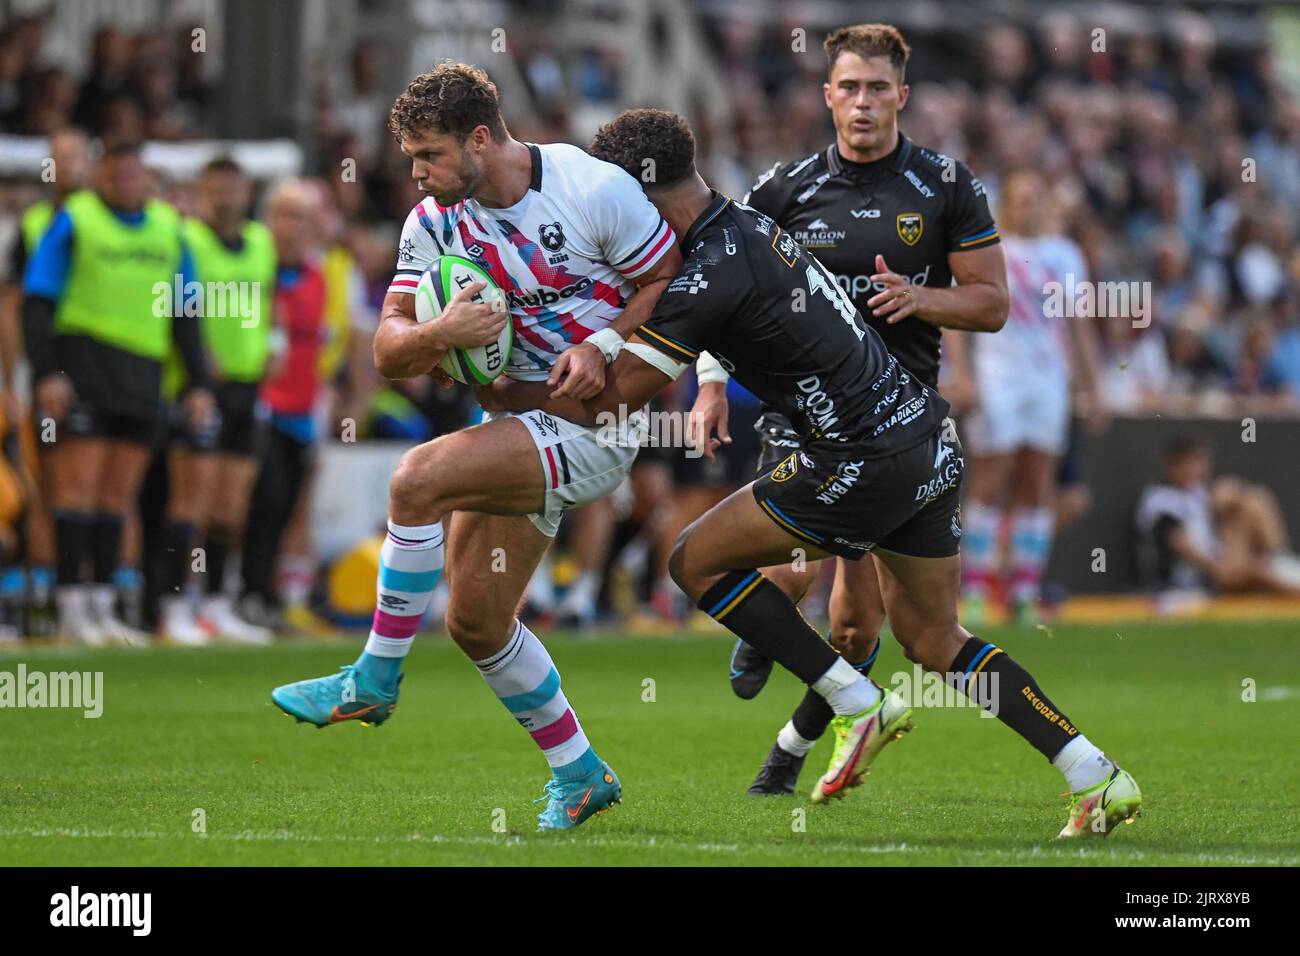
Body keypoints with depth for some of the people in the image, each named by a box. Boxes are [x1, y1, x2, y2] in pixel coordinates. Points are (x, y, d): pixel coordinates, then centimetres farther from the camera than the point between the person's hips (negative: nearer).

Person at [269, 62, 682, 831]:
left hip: (595, 423, -7)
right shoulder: (434, 223, 0)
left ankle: (374, 681, -11)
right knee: (476, 620, 4)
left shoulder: (597, 190, -15)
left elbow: (673, 282, -6)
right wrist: (439, 335, -24)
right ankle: (581, 775, 21)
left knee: (420, 478, -25)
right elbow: (389, 355, -3)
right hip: (519, 418, 7)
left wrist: (603, 343, -20)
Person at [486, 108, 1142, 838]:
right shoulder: (751, 225, 11)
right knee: (935, 642, 18)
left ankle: (860, 704, 2)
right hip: (928, 441, 9)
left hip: (866, 462, -9)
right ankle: (1100, 778, 11)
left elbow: (606, 401, -16)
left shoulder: (715, 277, -17)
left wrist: (505, 392, -3)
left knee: (699, 562, 4)